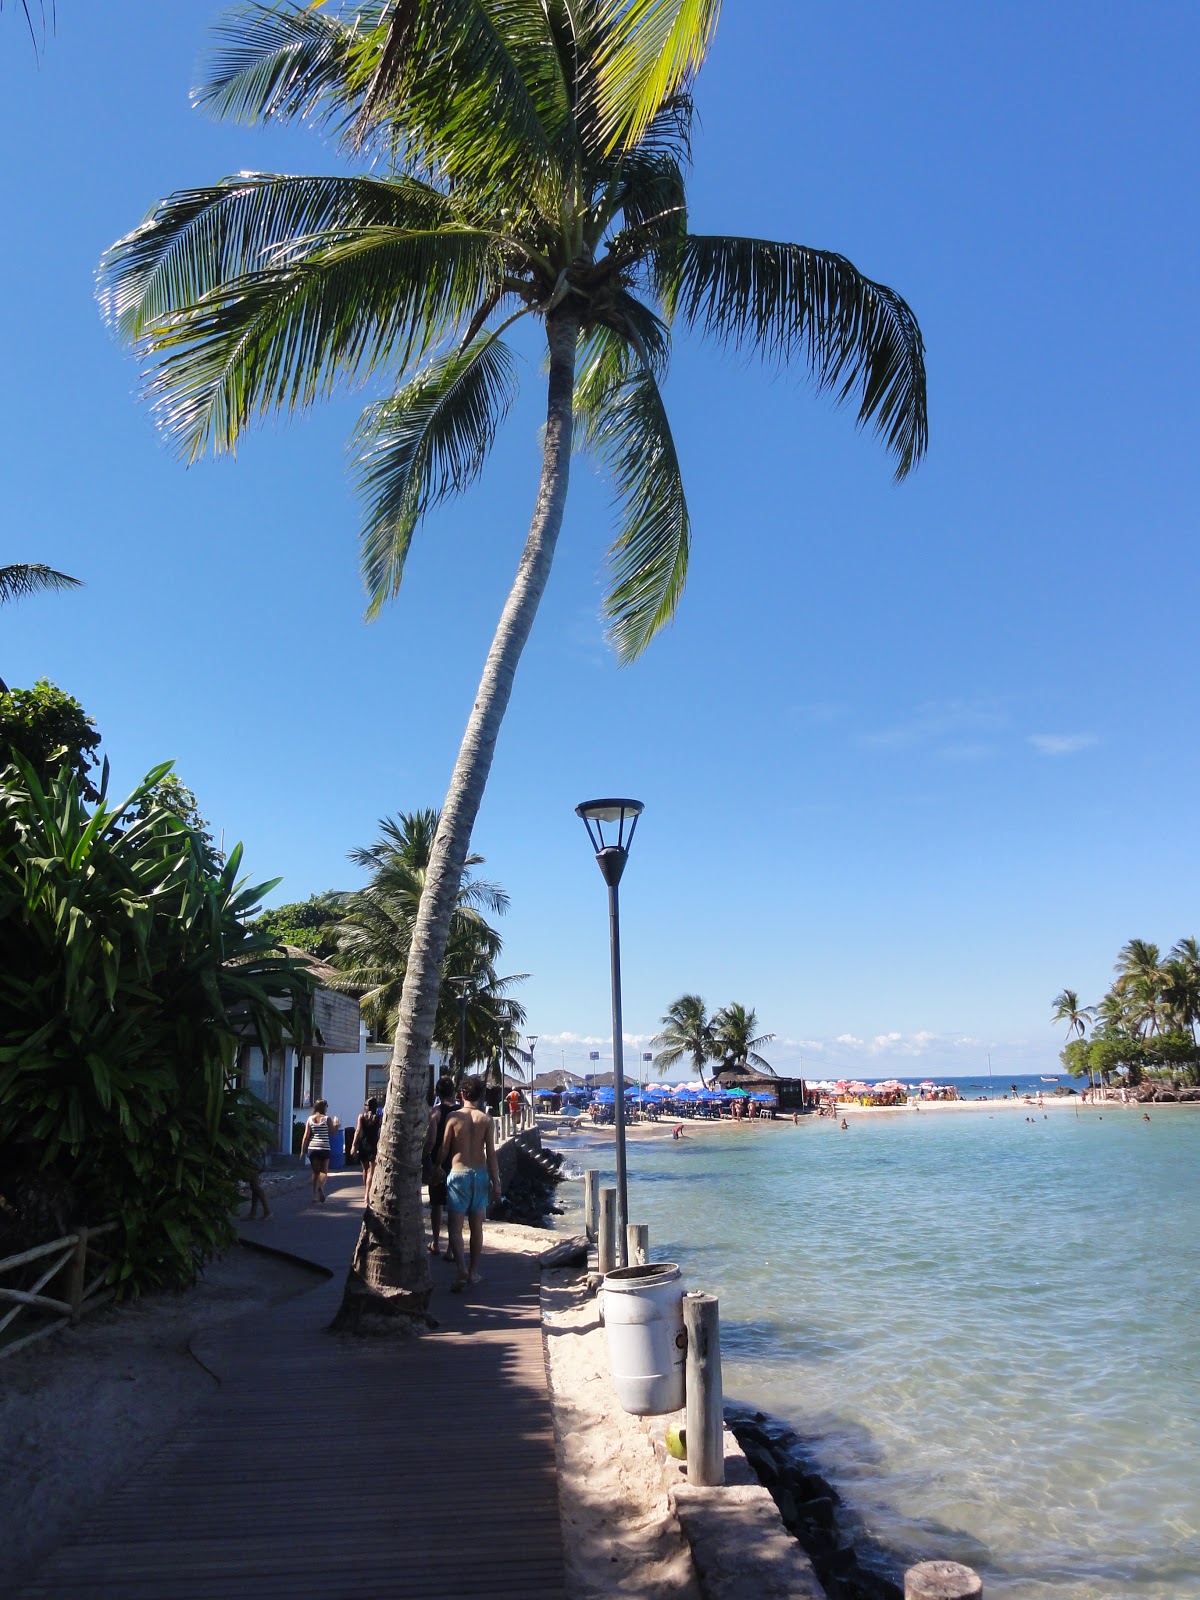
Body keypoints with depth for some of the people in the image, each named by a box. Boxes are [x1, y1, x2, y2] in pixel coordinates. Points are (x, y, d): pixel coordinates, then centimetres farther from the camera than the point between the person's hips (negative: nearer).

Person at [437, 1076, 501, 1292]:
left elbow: (444, 1149, -2)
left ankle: (462, 1270, -17)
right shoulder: (486, 1120, -2)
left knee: (455, 1227, 0)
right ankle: (473, 1272, 20)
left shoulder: (453, 1117, -6)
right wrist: (496, 1183, 2)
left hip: (457, 1174, -2)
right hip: (480, 1174, 2)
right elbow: (491, 1154, -3)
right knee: (477, 1227, 14)